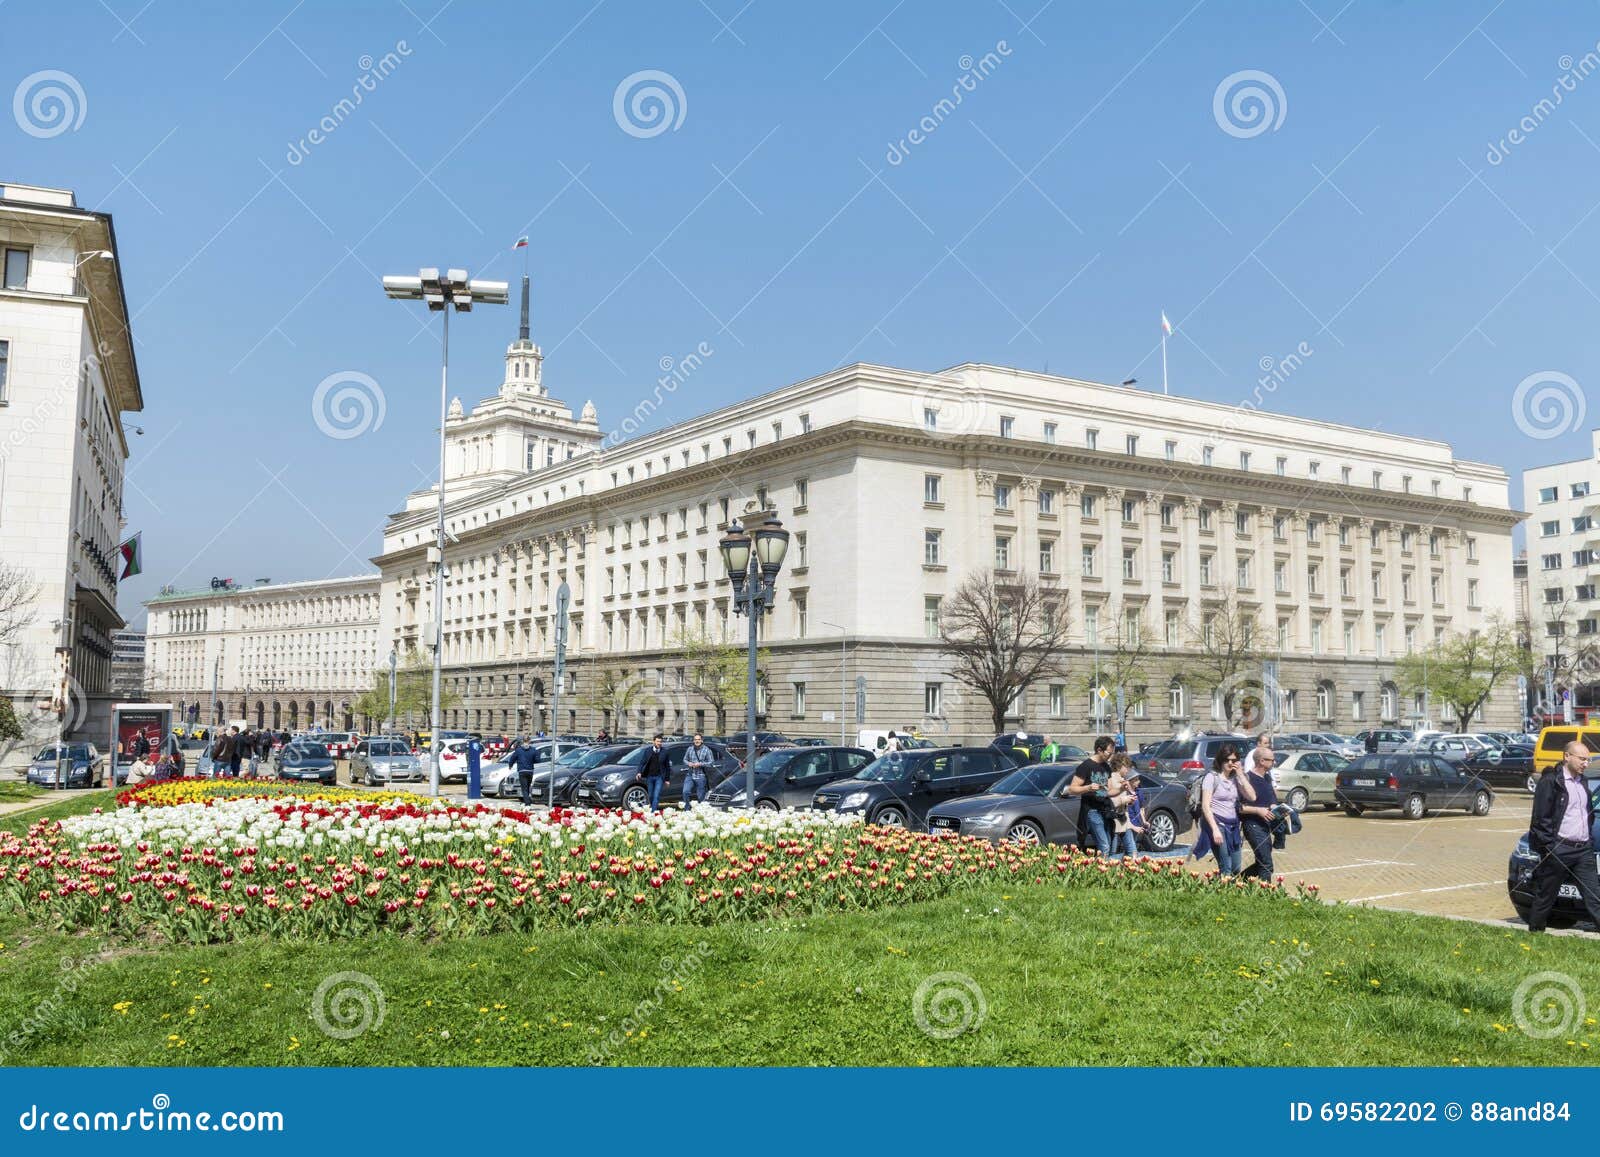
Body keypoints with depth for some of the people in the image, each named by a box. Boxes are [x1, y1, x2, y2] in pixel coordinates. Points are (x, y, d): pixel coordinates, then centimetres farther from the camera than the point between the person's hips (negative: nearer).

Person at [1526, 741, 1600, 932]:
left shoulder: (1583, 782, 15)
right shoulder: (1551, 781, -9)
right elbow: (1541, 818, -11)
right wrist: (1549, 846, -15)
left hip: (1584, 850, 6)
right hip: (1559, 850, -6)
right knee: (1545, 896, 5)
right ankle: (1535, 932, 17)